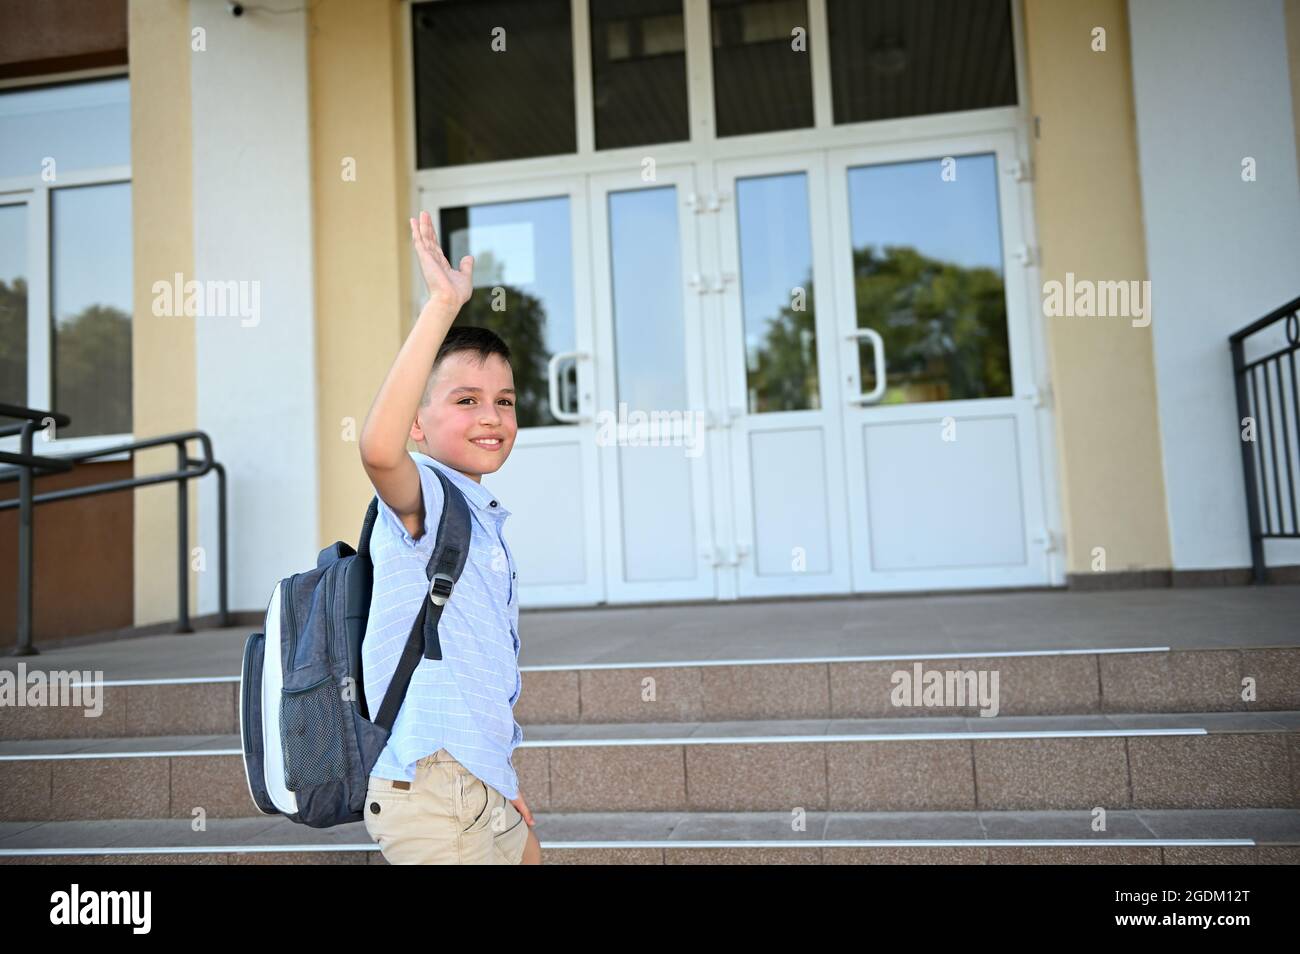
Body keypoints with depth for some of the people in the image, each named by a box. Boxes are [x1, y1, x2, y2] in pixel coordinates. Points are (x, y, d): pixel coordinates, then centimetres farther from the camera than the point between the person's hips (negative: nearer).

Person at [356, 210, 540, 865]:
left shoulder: (485, 520, 15)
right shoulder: (423, 497, -12)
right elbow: (379, 447, -37)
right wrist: (443, 305, -39)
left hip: (484, 787, 9)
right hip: (431, 792, -9)